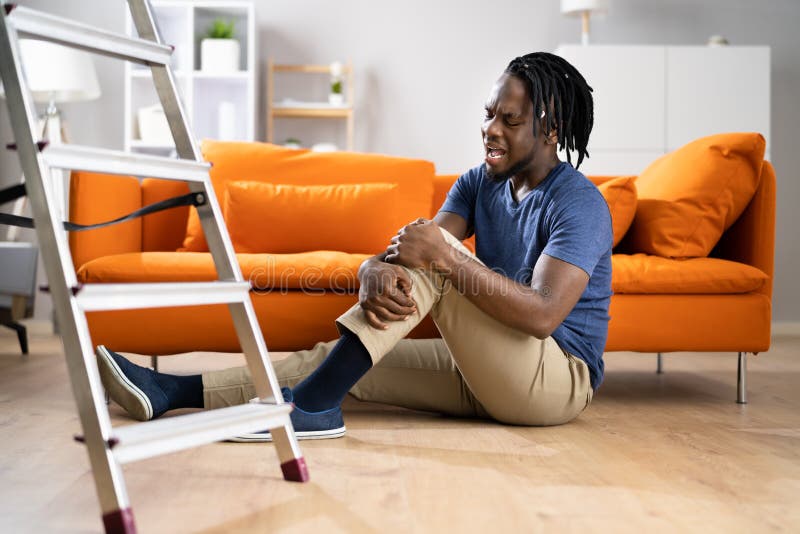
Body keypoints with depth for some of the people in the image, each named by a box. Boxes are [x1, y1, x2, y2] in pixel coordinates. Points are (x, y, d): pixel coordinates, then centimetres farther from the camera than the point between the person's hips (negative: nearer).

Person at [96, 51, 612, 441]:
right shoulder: (479, 182, 9)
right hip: (489, 370, 7)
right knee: (334, 357, -6)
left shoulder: (579, 203, -14)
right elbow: (414, 252, -6)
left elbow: (542, 315, -27)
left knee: (434, 254, -26)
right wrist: (378, 271, -30)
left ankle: (313, 403, -29)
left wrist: (444, 256, -31)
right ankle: (173, 392, -7)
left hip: (560, 379, -7)